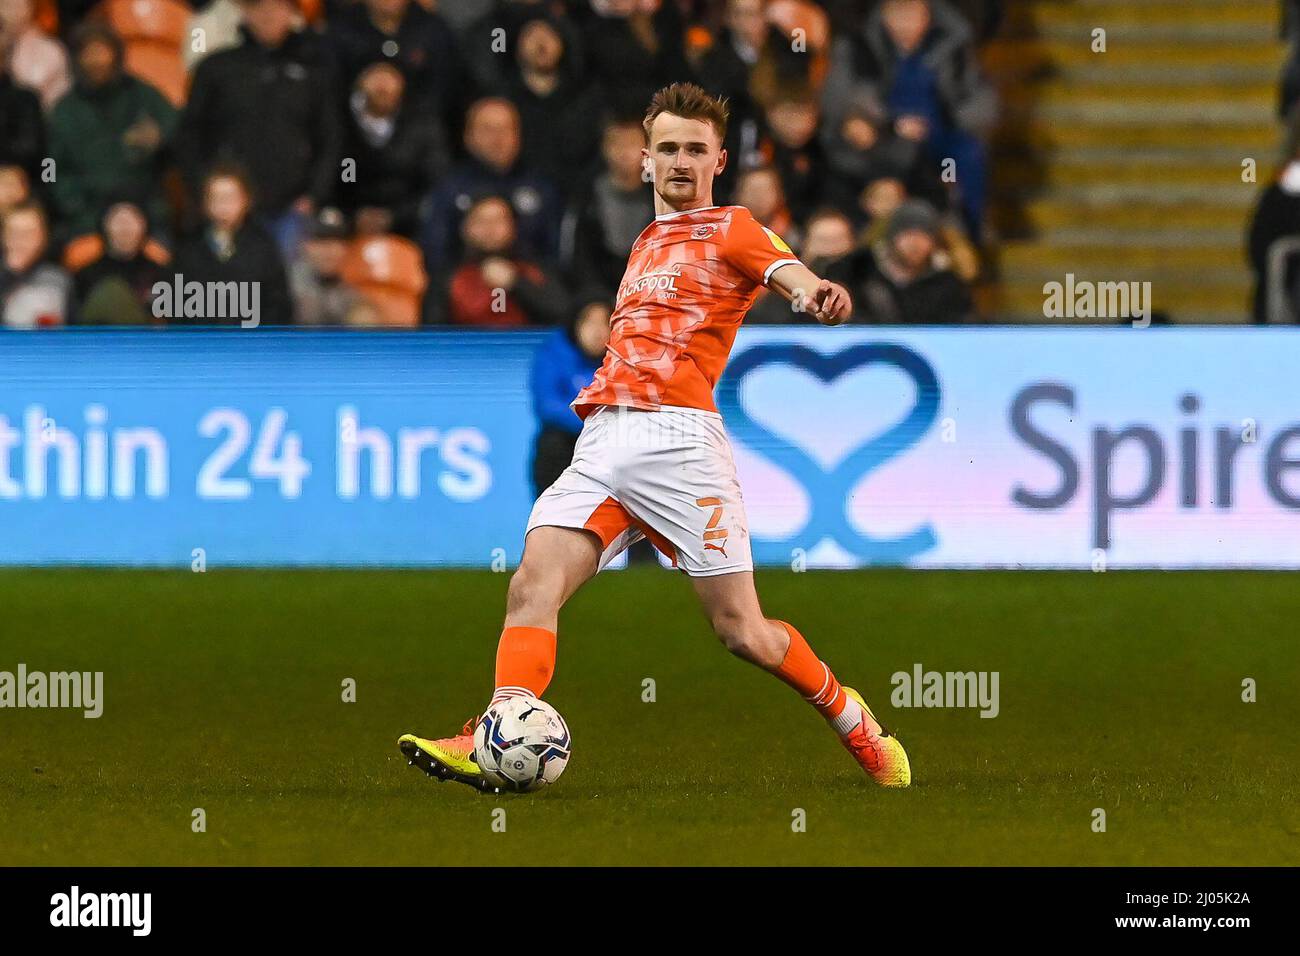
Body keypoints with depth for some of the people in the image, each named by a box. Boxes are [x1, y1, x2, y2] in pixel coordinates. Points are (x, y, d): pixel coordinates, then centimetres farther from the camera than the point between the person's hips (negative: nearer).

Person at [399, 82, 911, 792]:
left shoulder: (732, 229, 6)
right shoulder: (647, 241, 27)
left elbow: (788, 272, -16)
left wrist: (810, 289, -39)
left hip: (679, 436, -6)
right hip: (602, 444, 6)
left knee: (742, 632, -5)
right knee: (534, 585, -16)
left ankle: (854, 722, 17)